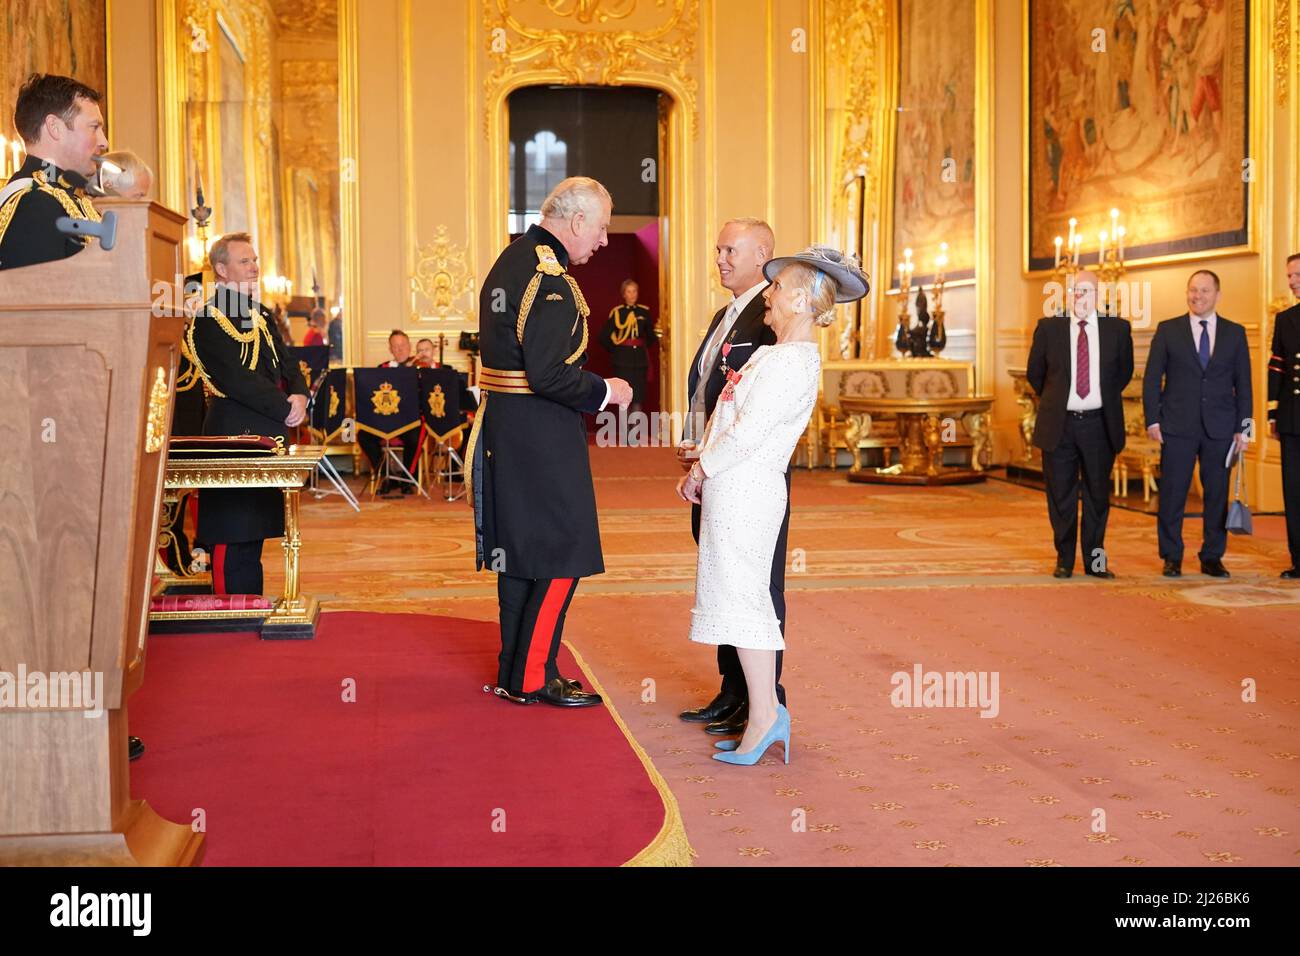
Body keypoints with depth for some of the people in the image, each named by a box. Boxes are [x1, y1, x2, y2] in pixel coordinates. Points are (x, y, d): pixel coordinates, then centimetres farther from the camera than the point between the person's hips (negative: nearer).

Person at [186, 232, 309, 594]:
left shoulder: (262, 315, 18)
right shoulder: (208, 320, -10)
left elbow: (287, 366, 17)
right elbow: (237, 379, -18)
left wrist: (300, 396, -5)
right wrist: (286, 409, -14)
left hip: (267, 437, 9)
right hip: (233, 436, -9)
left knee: (255, 535, 12)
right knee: (233, 540, -6)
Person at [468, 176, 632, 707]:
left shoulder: (509, 261, 12)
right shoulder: (550, 279, -19)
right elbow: (549, 374, -25)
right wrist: (605, 390, -10)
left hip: (504, 427, 10)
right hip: (542, 436, -10)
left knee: (520, 550, 15)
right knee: (561, 552, -1)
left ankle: (513, 671, 24)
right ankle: (532, 678, 4)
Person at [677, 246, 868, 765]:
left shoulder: (792, 362, -16)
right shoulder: (776, 354, 16)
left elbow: (749, 432, -20)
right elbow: (732, 421, 17)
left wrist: (701, 469, -8)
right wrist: (701, 471, 9)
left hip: (745, 490, -10)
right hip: (732, 489, 10)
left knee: (741, 598, -7)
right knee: (739, 598, 11)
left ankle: (764, 717, -3)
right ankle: (766, 711, 17)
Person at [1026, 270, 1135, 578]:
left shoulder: (1117, 329, 2)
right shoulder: (1048, 328, 1)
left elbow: (1125, 370, 16)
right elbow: (1034, 373, 12)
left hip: (1098, 424, 1)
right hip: (1059, 424, 0)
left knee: (1097, 495, 8)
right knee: (1061, 496, 5)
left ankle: (1094, 559, 19)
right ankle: (1064, 559, 17)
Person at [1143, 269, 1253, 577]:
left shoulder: (1235, 333, 8)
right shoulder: (1167, 330, 5)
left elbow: (1243, 384, 8)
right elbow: (1152, 378, 4)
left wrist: (1242, 428, 2)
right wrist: (1153, 420, -5)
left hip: (1220, 429, 1)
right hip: (1178, 426, -1)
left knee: (1217, 493, 4)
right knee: (1172, 493, 0)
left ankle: (1212, 557, 15)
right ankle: (1172, 558, 10)